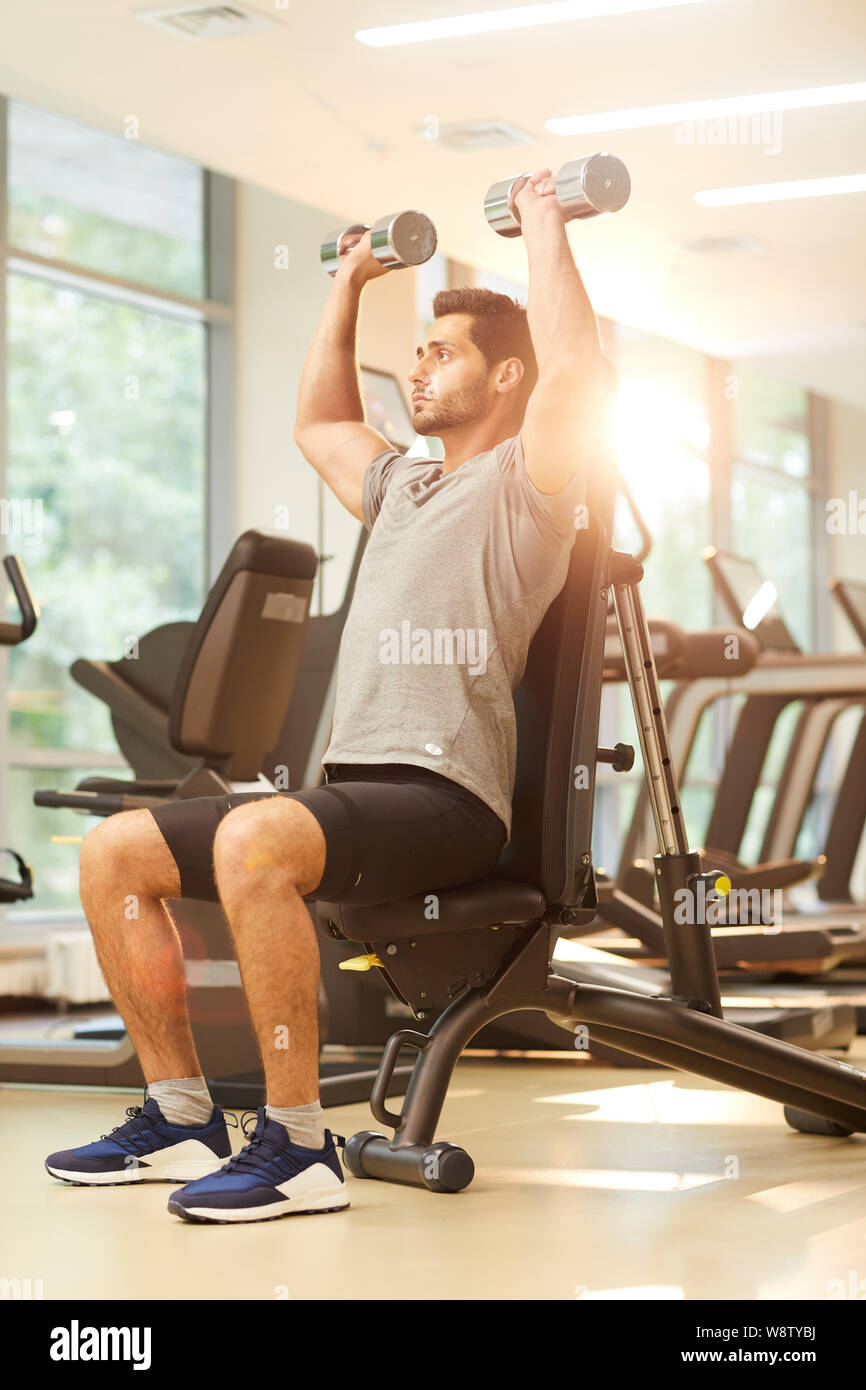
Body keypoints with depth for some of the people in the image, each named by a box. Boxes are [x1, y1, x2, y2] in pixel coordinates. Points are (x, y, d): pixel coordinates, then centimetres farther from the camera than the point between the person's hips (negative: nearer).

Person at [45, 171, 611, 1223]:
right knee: (115, 850, 1)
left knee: (253, 840, -37)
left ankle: (296, 1148, -29)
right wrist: (349, 286, 41)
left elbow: (576, 368, -17)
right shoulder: (402, 486, 26)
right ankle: (181, 1120, 6)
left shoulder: (524, 478, 1)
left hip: (443, 800, -9)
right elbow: (319, 422, 42)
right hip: (348, 781, 9)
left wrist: (545, 233, -6)